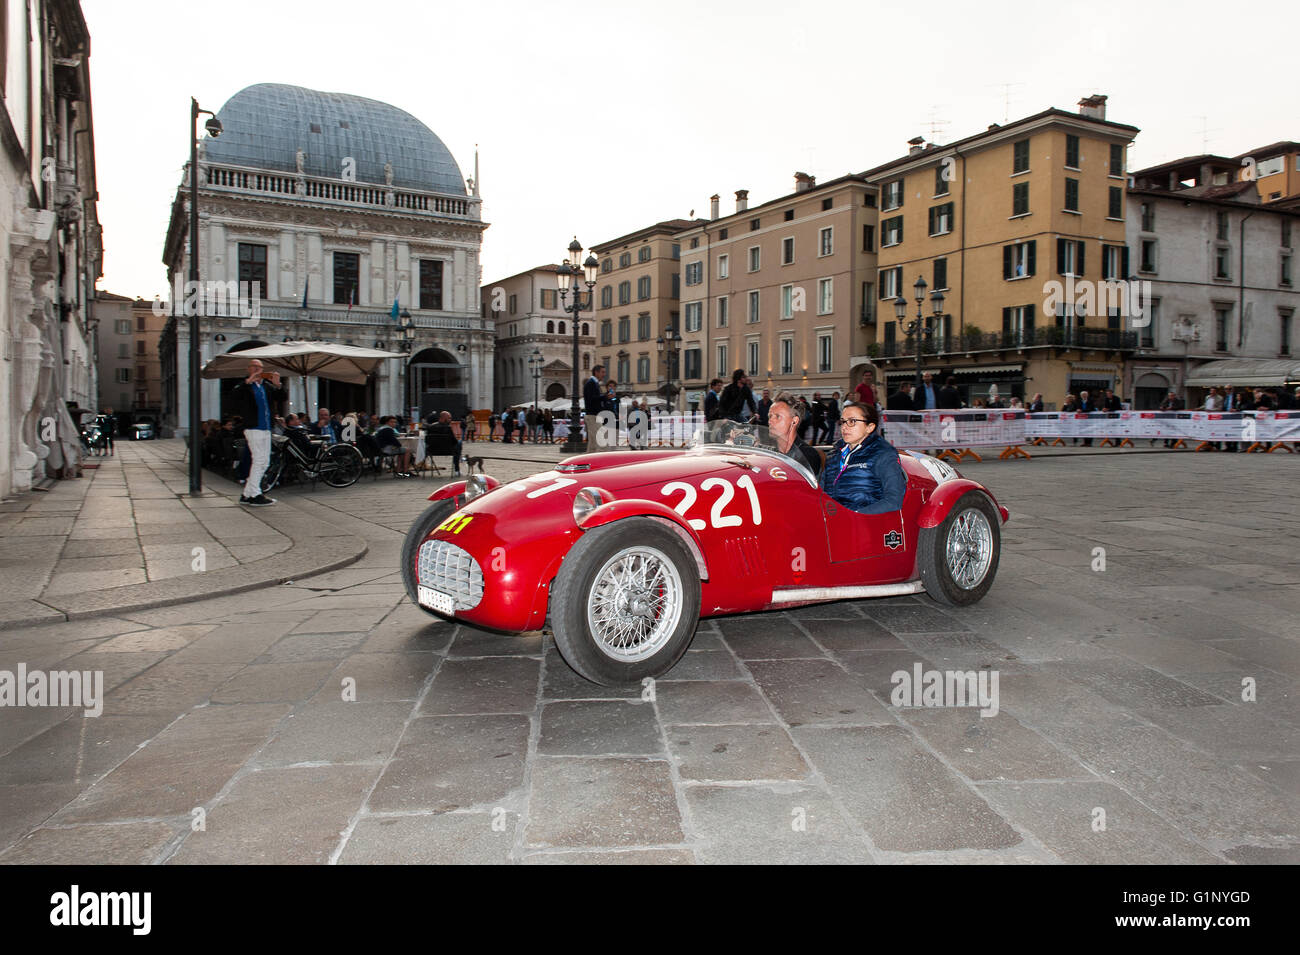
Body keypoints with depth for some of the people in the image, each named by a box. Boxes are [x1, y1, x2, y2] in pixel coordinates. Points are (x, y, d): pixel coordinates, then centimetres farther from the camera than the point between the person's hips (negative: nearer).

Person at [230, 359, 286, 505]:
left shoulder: (267, 385, 15)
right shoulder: (245, 386, -1)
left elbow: (282, 398, 10)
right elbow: (233, 396, -21)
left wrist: (277, 385, -6)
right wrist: (248, 381, -25)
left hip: (266, 429, 7)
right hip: (253, 428, -7)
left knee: (264, 462, 9)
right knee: (258, 460, -10)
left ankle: (246, 494, 17)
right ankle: (255, 495, -3)